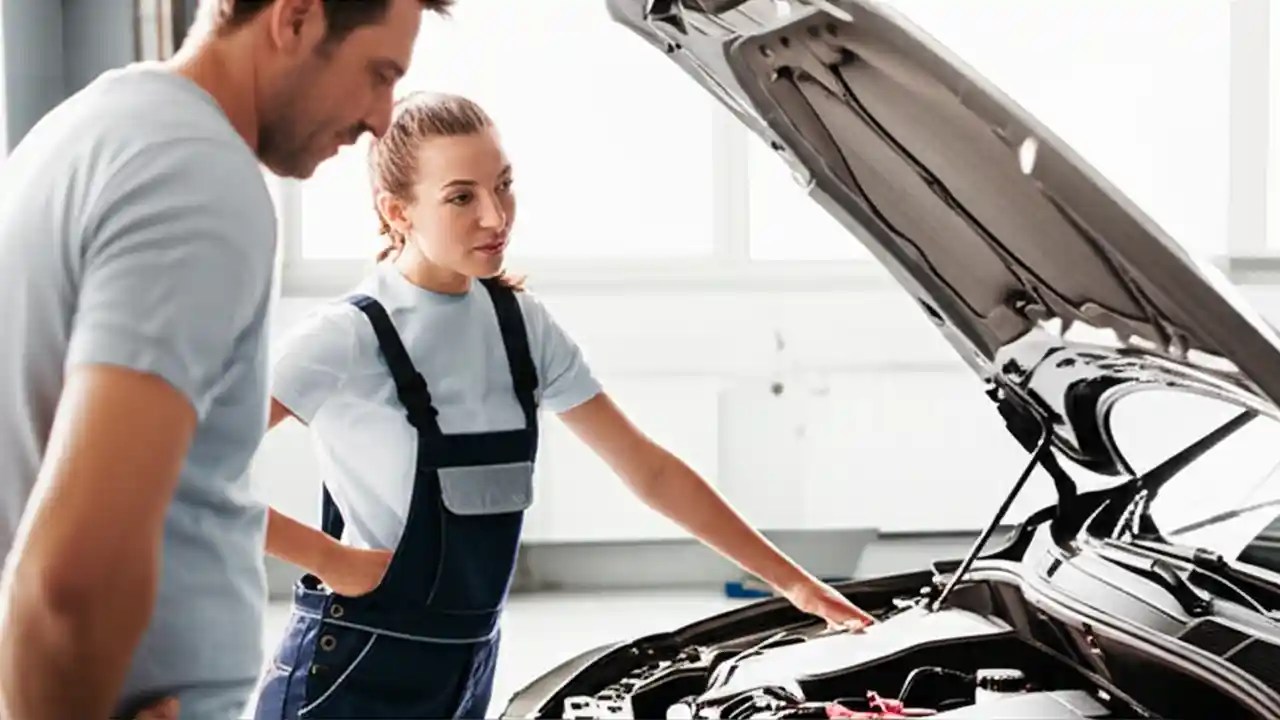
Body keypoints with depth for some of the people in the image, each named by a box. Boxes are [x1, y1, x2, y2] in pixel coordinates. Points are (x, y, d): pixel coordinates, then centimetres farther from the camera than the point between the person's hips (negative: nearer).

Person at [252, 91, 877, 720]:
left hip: (466, 667, 6)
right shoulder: (347, 338, -15)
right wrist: (327, 557, -18)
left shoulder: (521, 325, 3)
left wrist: (791, 580, 6)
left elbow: (651, 471, 7)